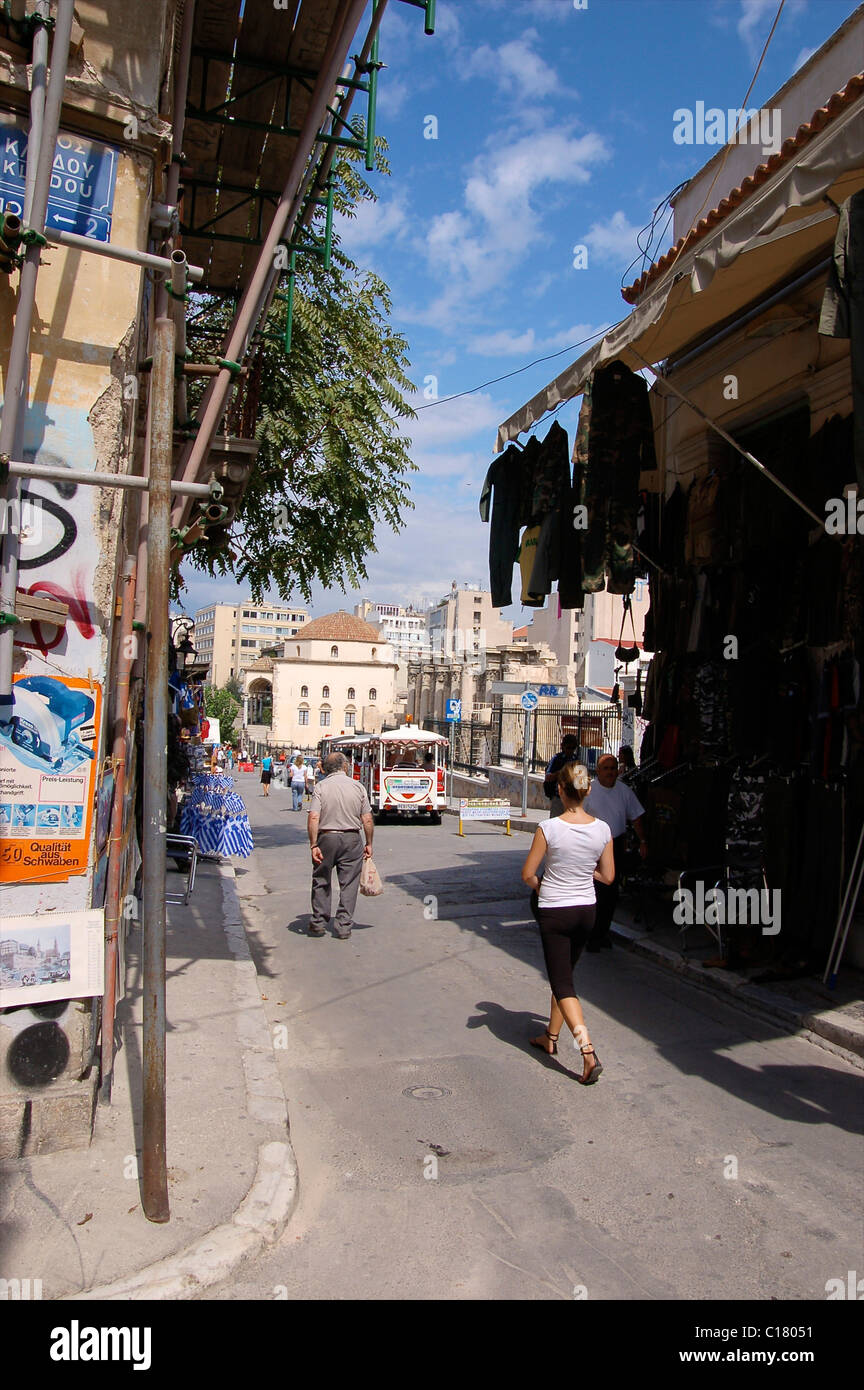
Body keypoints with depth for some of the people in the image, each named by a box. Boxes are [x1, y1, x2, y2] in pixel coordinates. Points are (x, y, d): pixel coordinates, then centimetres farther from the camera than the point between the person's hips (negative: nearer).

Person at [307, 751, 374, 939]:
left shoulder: (321, 787, -4)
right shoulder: (358, 787, 0)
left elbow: (313, 818, -14)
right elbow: (367, 820, -1)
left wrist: (313, 845, -11)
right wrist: (368, 844, 9)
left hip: (326, 839, 0)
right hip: (351, 839, 1)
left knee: (321, 882, 14)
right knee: (349, 884, 8)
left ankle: (319, 923, 20)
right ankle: (344, 926, 9)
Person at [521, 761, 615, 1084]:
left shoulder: (549, 828, -18)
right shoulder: (602, 829, -8)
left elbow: (528, 874, -11)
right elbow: (608, 876, 2)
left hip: (554, 912, -5)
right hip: (587, 909, 5)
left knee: (562, 983, 2)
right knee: (564, 975, 22)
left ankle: (588, 1052, -11)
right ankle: (551, 1038, 36)